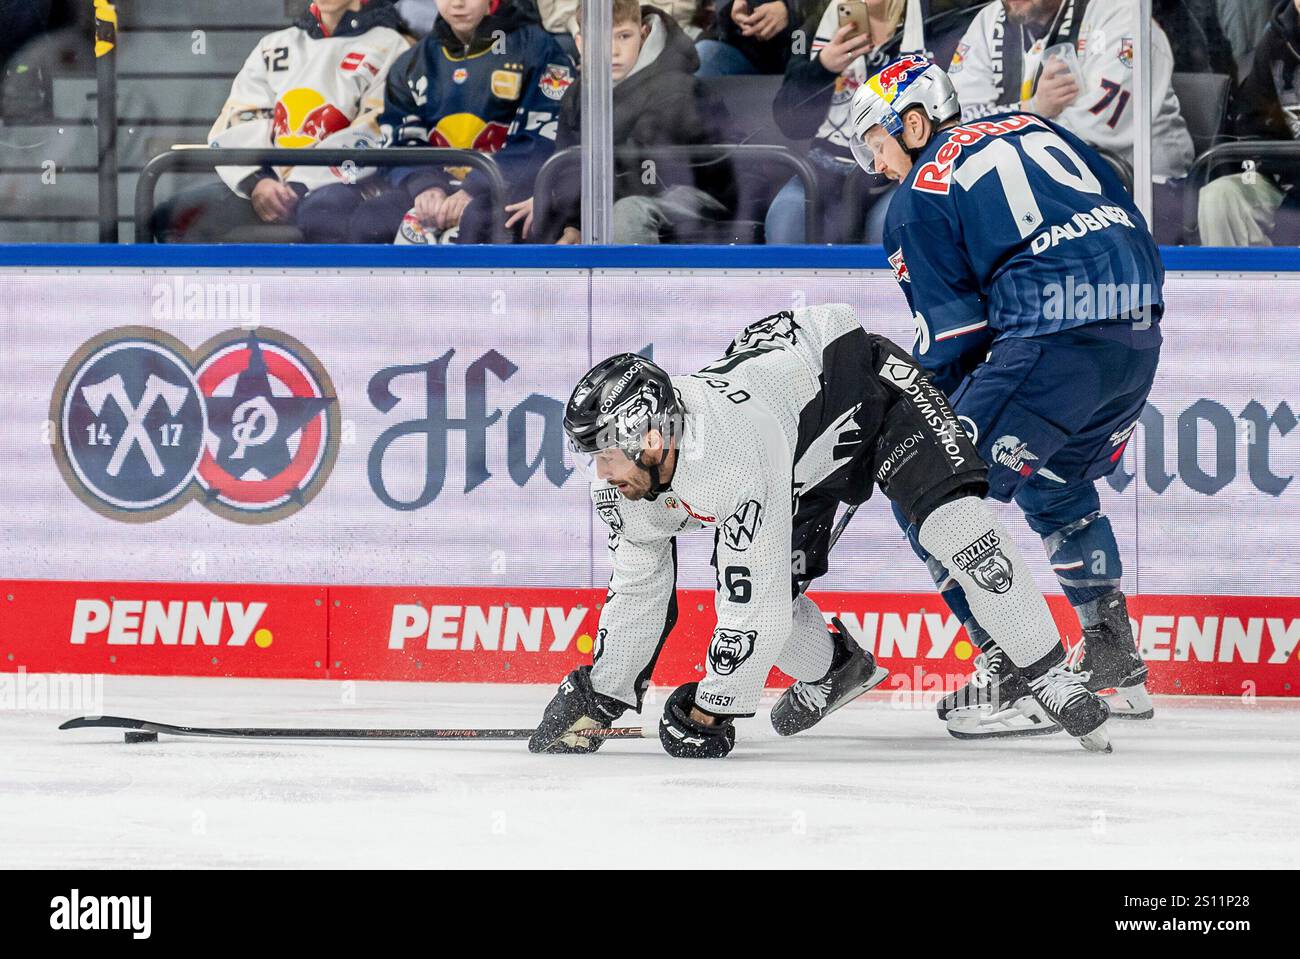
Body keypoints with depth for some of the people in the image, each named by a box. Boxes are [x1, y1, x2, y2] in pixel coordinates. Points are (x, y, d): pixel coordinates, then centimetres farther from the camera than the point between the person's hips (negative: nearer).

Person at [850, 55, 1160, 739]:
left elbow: (951, 338, 3)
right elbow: (1126, 219, 21)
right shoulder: (1035, 129, 23)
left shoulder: (919, 198, 3)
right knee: (1055, 484, 31)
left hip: (1057, 341, -8)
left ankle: (1011, 679, -6)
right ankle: (1117, 667, 32)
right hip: (1140, 333, 8)